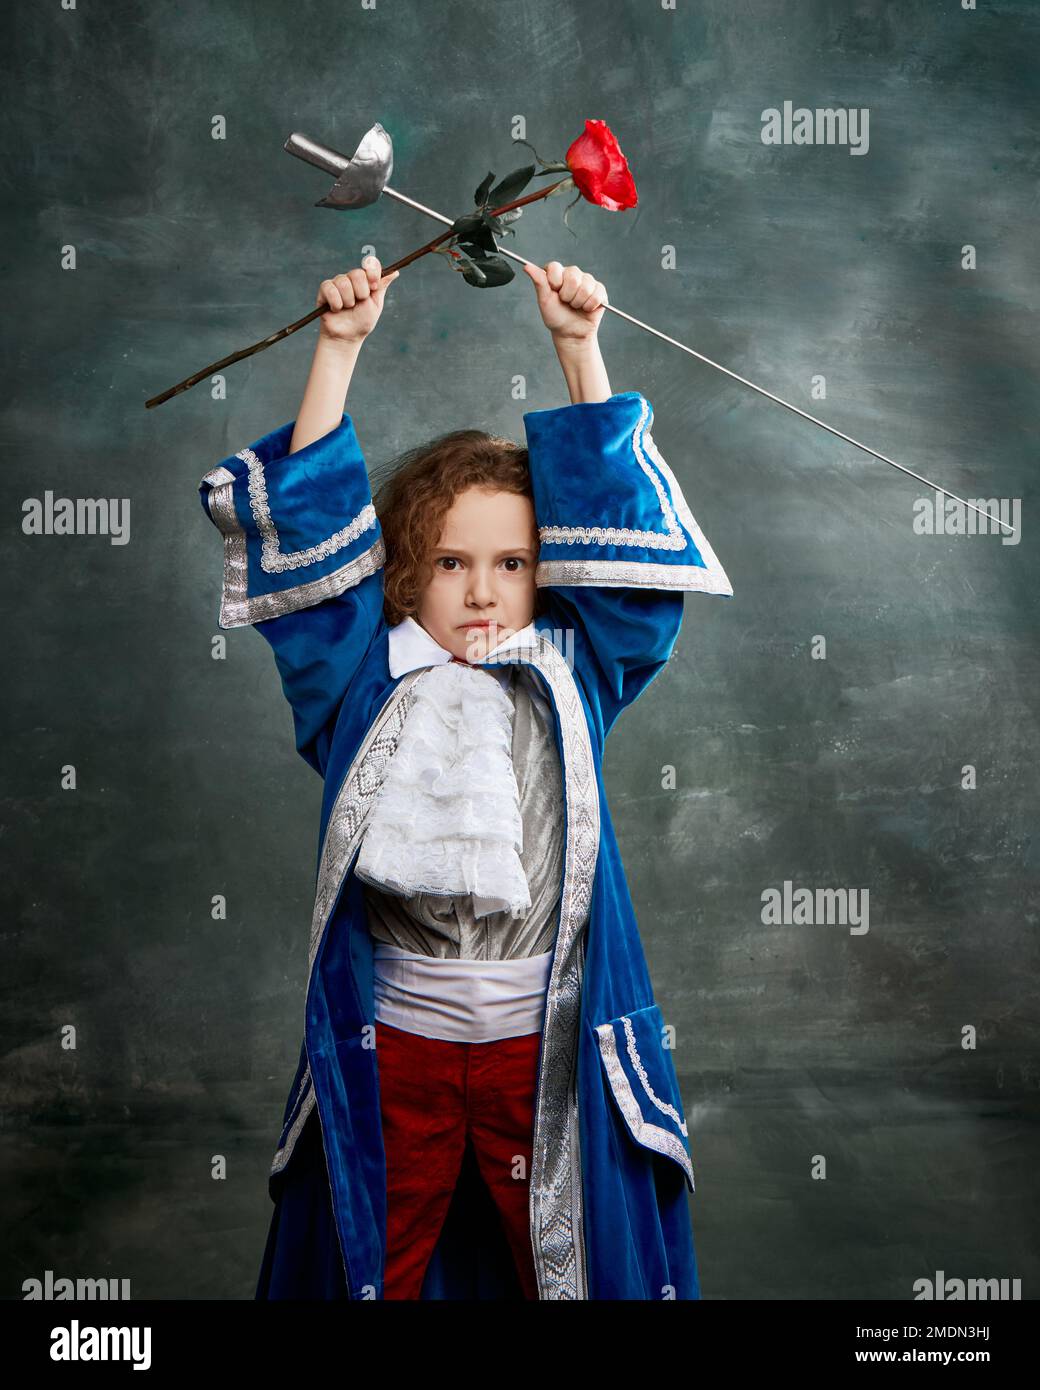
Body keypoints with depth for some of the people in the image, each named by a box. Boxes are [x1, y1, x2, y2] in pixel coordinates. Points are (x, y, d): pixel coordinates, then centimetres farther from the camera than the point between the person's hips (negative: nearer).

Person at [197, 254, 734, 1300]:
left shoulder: (574, 674, 2)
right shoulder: (364, 682, -1)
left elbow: (610, 518, -1)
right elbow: (313, 520, -5)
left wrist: (578, 347, -6)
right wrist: (340, 348, -9)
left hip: (549, 1042, 0)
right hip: (393, 1044, 0)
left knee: (570, 1258, 13)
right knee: (377, 1254, 17)